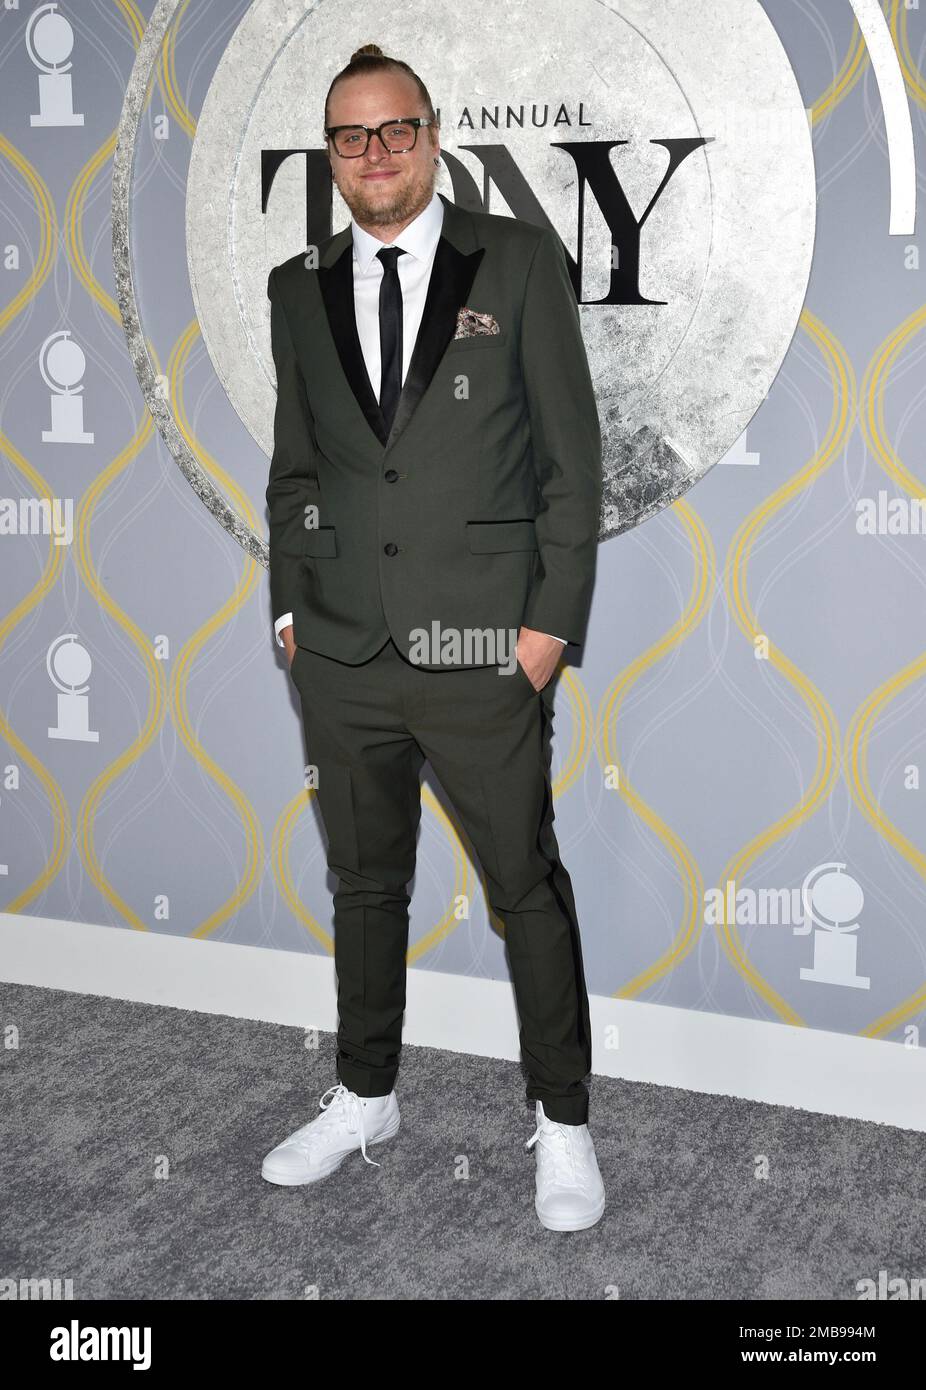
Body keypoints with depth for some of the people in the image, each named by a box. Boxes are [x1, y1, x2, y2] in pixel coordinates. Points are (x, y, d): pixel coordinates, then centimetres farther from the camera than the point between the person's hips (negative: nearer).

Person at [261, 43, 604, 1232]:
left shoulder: (519, 263, -1)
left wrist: (553, 618, -8)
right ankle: (364, 1099, 34)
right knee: (363, 883, 16)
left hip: (482, 650, -3)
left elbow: (572, 454, -3)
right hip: (343, 654, 4)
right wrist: (290, 607, 7)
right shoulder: (299, 289, 9)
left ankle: (563, 1121, 23)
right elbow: (292, 466, 15)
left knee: (528, 887, 6)